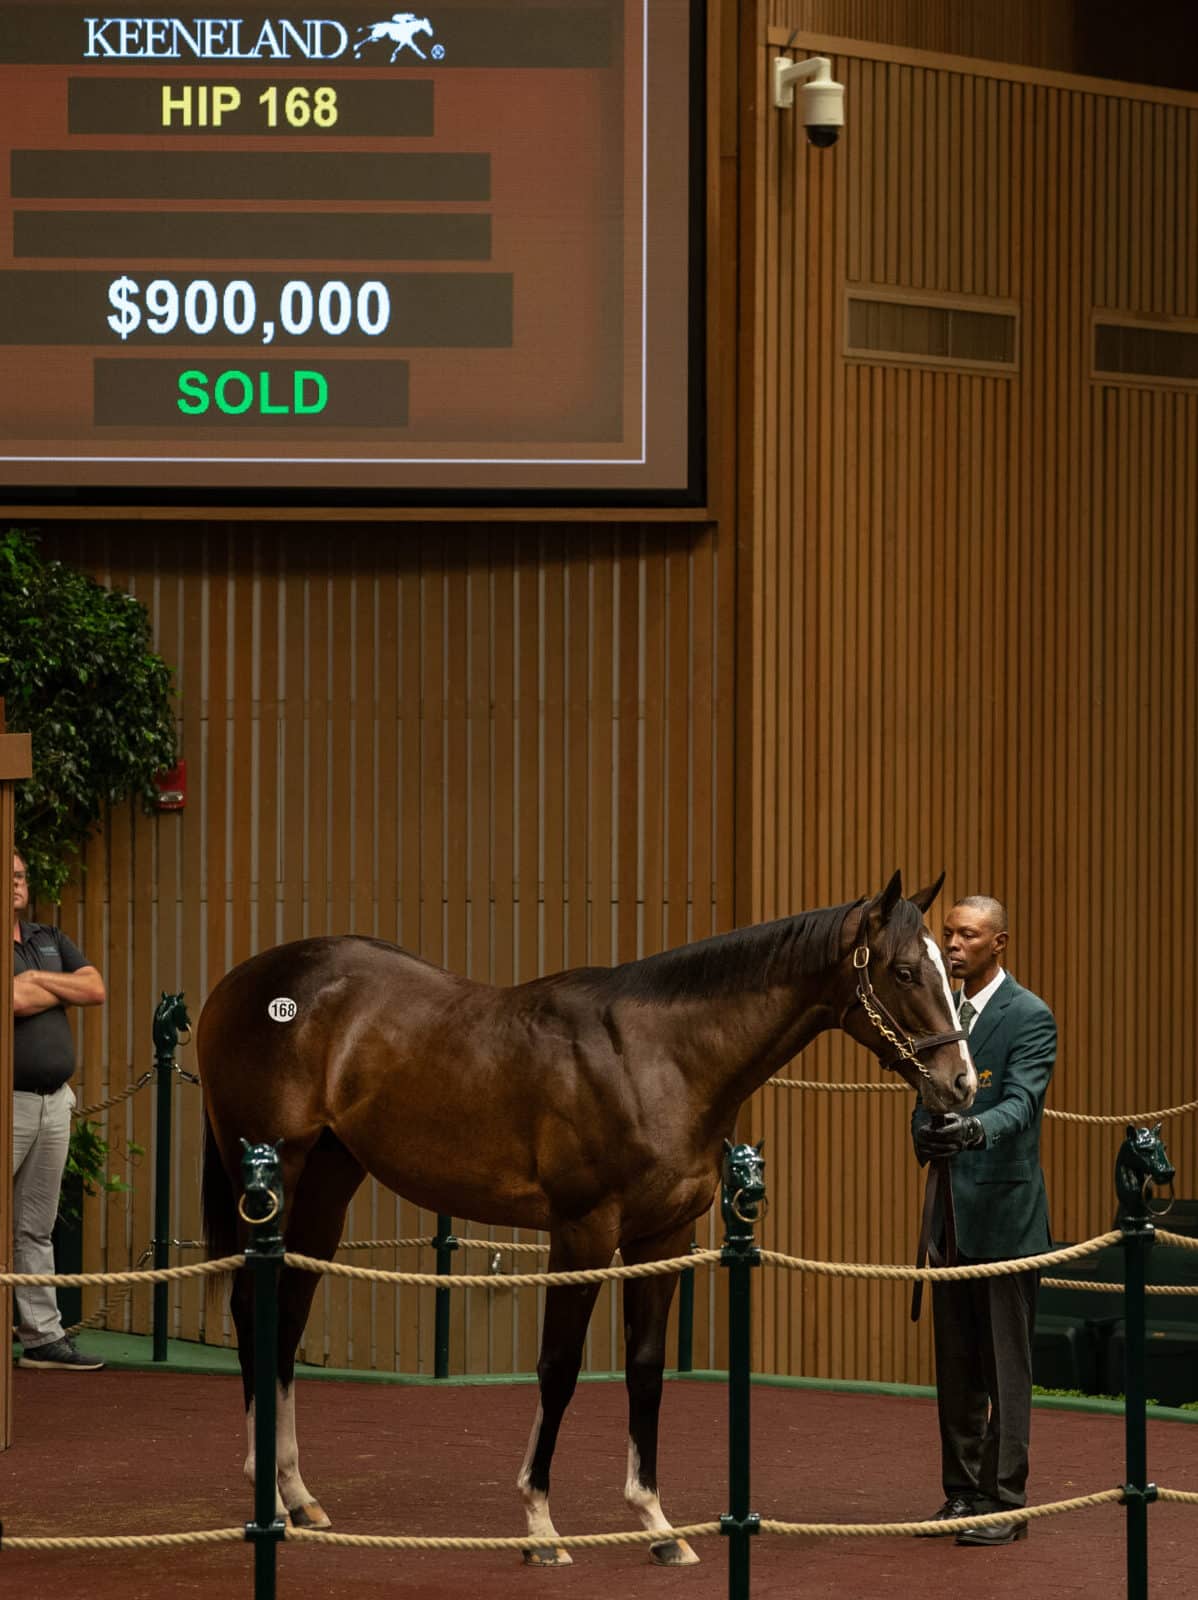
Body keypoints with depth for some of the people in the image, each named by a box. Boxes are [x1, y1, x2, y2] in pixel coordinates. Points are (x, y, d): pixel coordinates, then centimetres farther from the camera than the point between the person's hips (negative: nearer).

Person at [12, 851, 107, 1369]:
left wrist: (39, 980, -6)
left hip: (54, 1101, 7)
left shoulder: (50, 941, 17)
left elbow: (96, 990, 6)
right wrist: (65, 990, -1)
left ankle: (42, 1336, 12)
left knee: (36, 1228, 10)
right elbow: (16, 1001, -20)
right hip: (9, 1101, -7)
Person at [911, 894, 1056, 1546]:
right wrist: (925, 1136, -3)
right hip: (951, 1212, 7)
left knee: (1006, 1365, -4)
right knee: (955, 1365, 12)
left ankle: (1005, 1501, 0)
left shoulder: (1030, 1017, -8)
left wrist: (975, 1130, -40)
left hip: (1005, 1213, -7)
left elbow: (1022, 1101, -21)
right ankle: (962, 1493, 20)